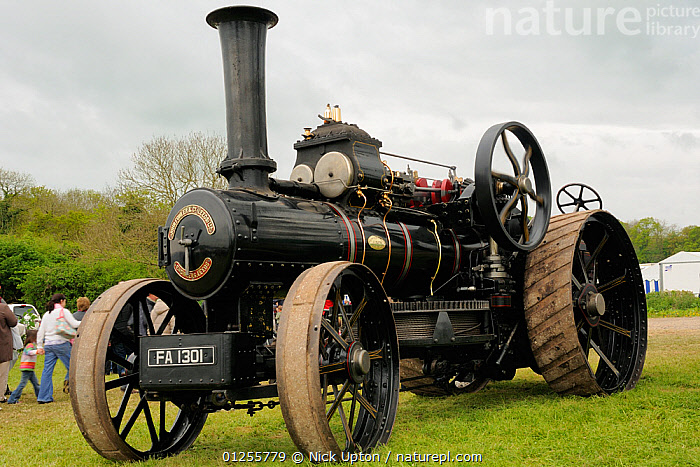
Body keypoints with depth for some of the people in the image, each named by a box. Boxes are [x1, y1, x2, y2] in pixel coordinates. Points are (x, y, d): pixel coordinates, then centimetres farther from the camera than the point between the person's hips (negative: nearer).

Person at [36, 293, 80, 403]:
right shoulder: (63, 311, -2)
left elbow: (41, 331, 15)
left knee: (47, 370, 4)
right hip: (61, 344, -6)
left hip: (48, 345, 6)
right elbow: (74, 324, -6)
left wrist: (39, 346, 16)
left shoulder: (46, 314, 16)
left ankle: (43, 397, 3)